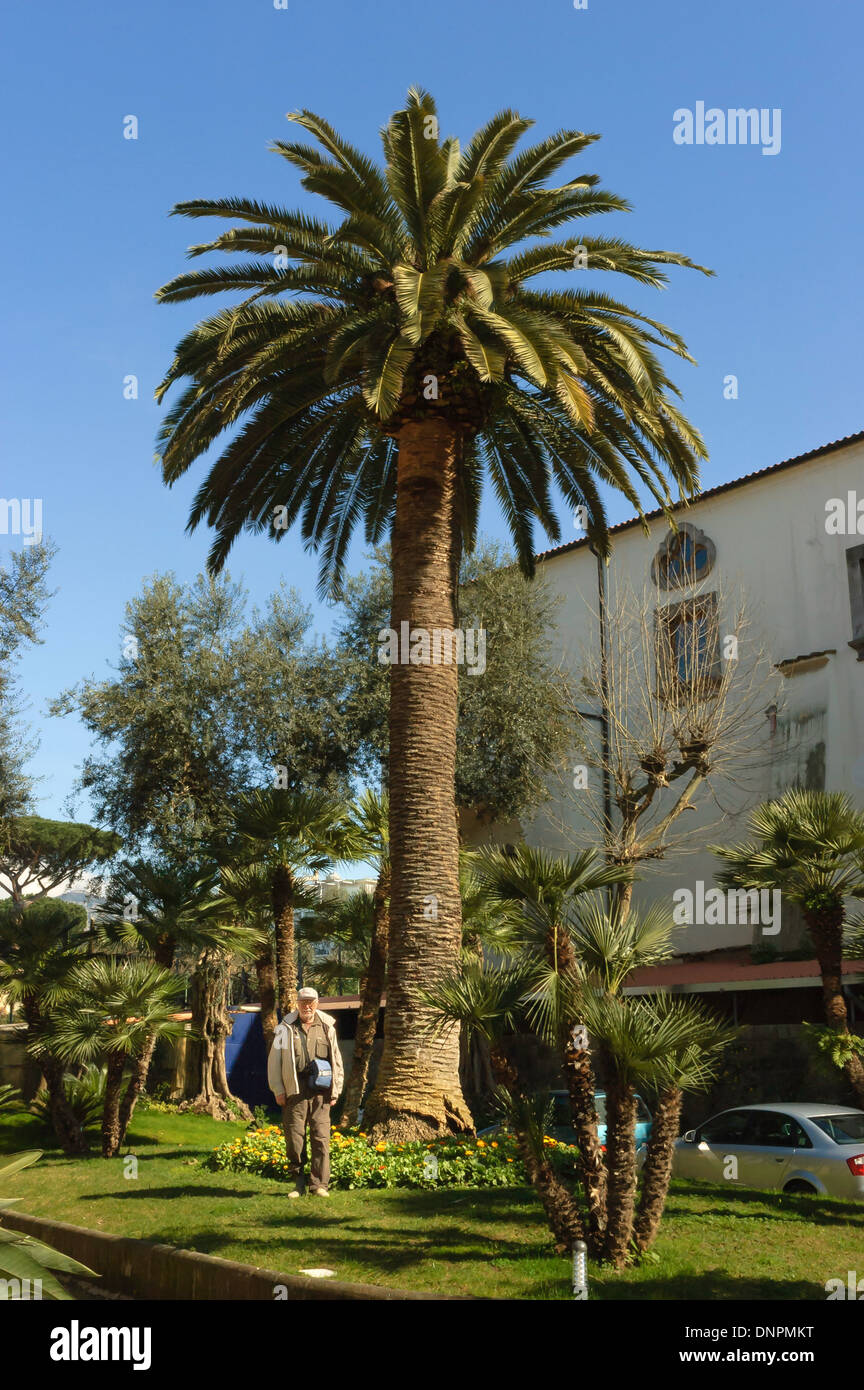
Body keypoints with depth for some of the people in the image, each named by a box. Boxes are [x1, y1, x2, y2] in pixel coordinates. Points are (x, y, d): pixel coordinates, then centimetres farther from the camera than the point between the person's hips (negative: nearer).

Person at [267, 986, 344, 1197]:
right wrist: (278, 1091, 0)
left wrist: (335, 1091, 10)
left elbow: (337, 1060, 16)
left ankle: (319, 1184, 5)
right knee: (294, 1137, 0)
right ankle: (298, 1184, 12)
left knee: (321, 1138, -2)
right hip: (294, 1092, -1)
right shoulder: (286, 1029, 6)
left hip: (320, 1093, 1)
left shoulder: (327, 1028, 12)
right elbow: (274, 1061, 6)